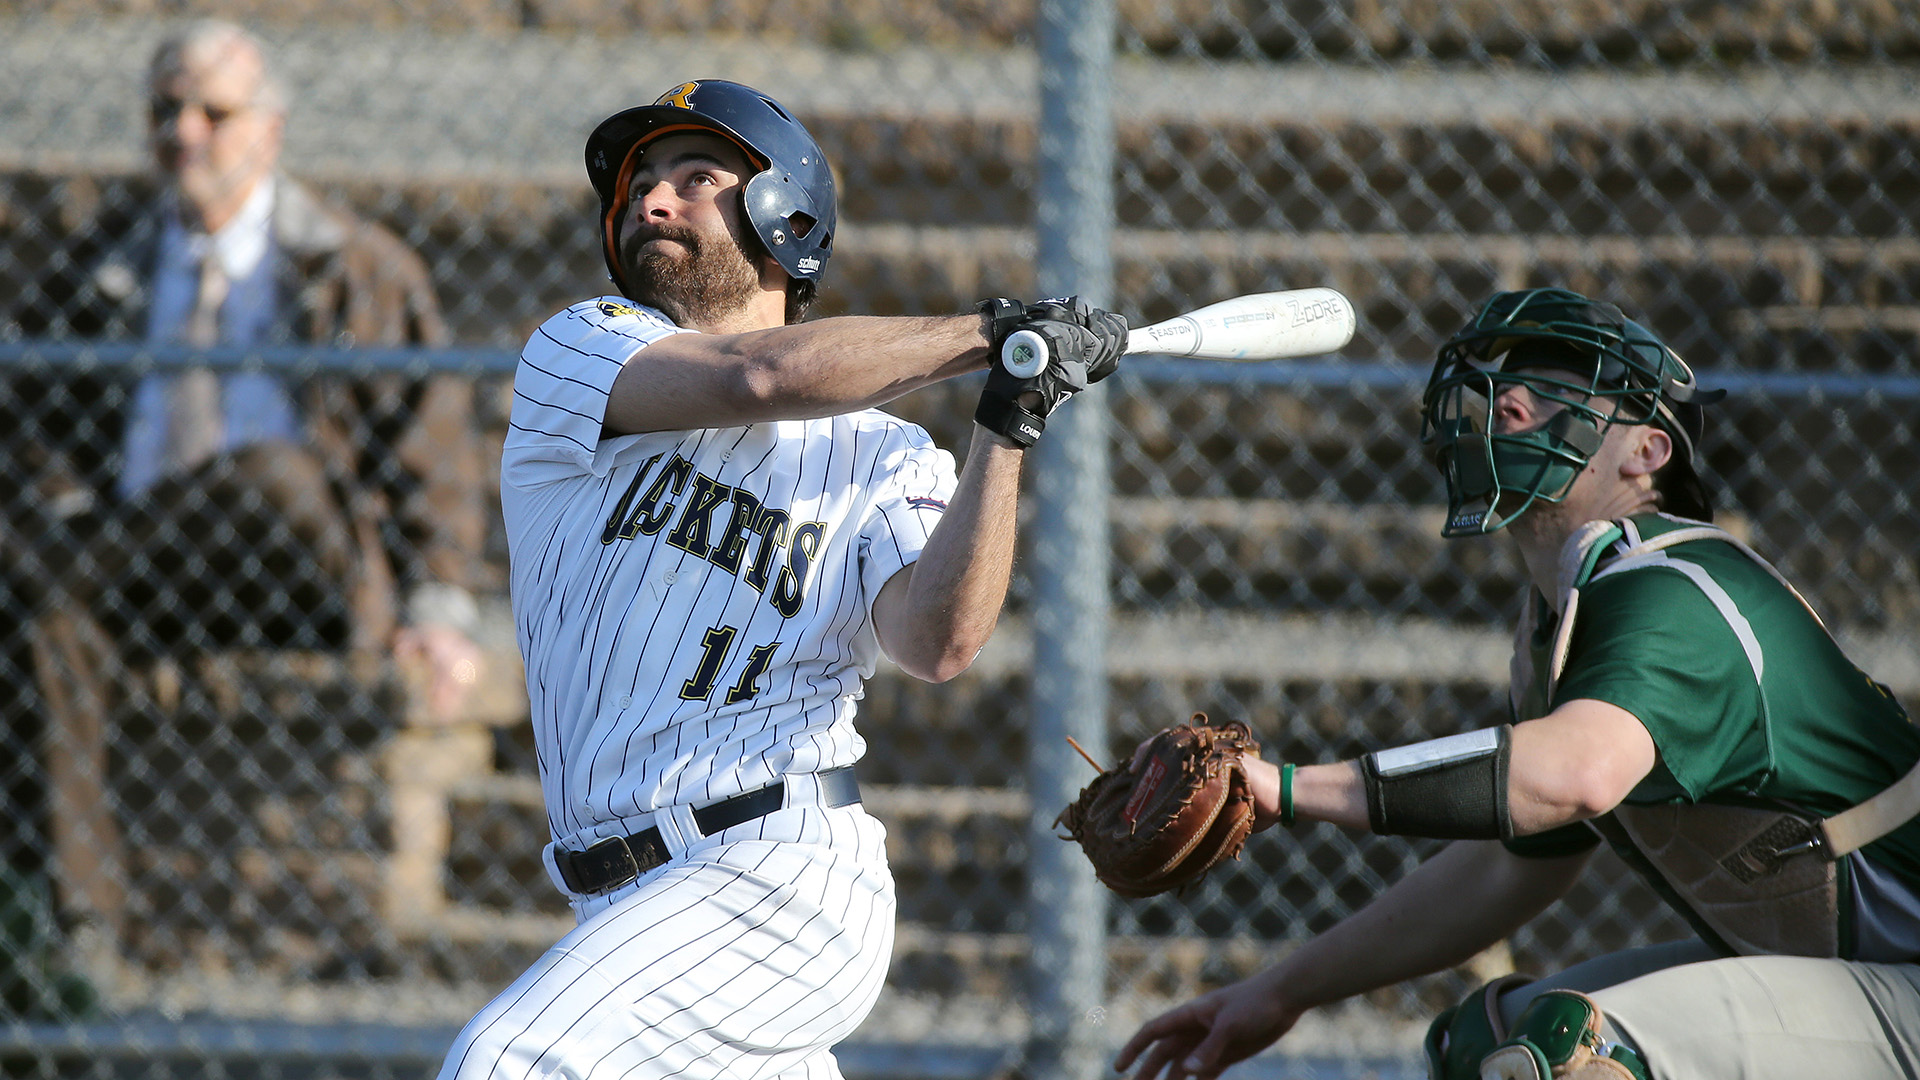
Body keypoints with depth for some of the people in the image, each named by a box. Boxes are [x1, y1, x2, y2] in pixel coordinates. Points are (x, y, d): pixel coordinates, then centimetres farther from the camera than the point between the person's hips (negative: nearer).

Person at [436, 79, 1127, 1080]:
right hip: (626, 907, 5)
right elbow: (755, 377, -12)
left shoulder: (882, 460, 5)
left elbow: (937, 644, -12)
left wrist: (1004, 431, -16)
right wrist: (989, 331, -7)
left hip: (783, 882, -5)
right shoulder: (578, 352, 6)